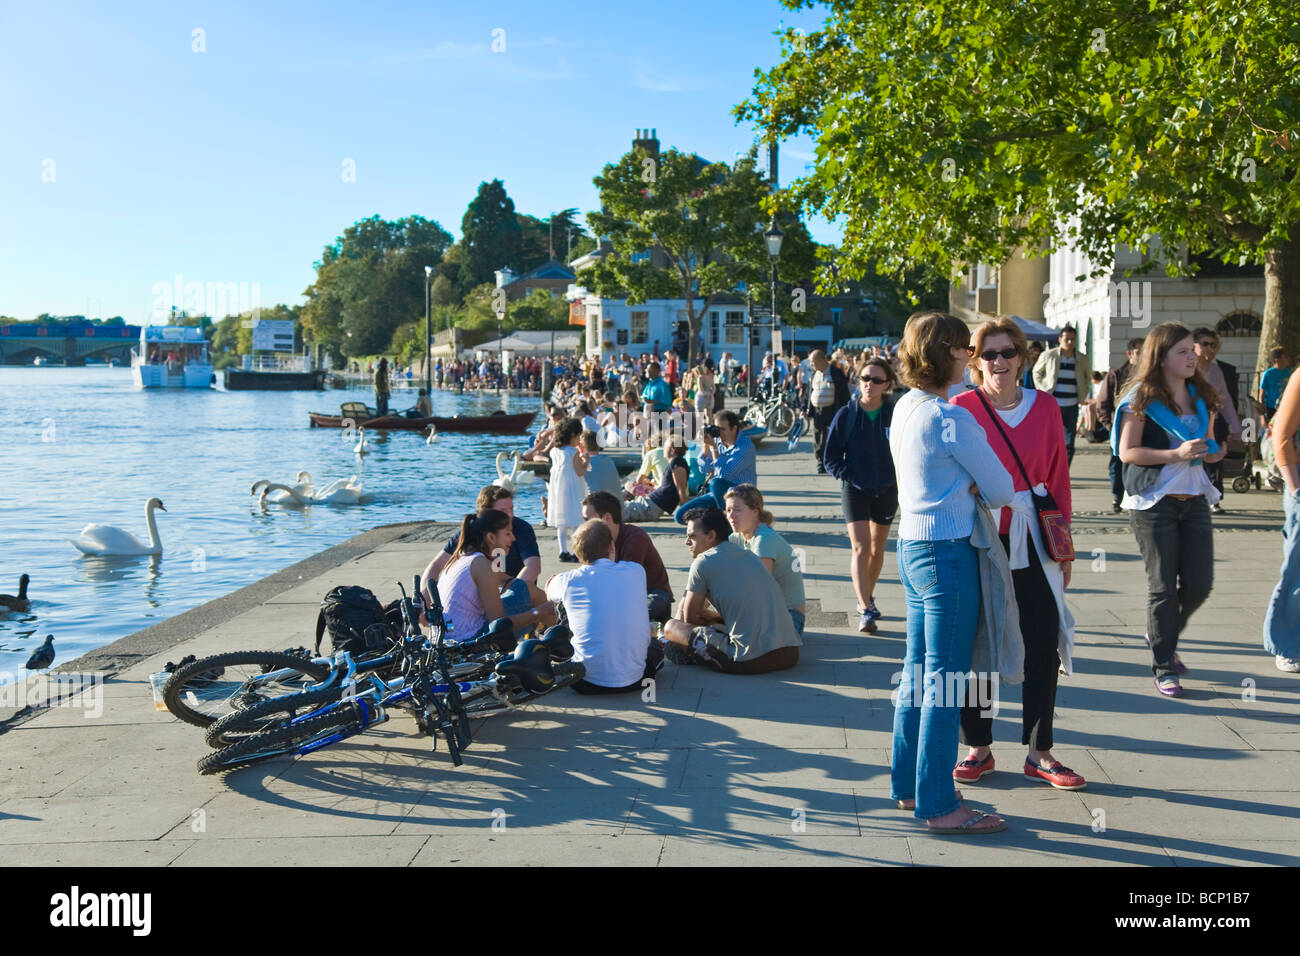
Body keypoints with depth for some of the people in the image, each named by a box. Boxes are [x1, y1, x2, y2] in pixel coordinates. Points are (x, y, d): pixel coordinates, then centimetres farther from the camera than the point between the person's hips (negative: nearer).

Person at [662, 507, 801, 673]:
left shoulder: (703, 562, -1)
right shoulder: (750, 556, 20)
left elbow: (689, 618, 9)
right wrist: (713, 616, 34)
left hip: (750, 661, -7)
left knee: (671, 627, 6)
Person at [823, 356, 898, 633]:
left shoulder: (895, 414, -7)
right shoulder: (846, 415, -6)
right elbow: (830, 457, 0)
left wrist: (899, 477, -8)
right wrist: (847, 476, -11)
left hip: (886, 490, 2)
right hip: (854, 490, -1)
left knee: (877, 549, 13)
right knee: (860, 548, -11)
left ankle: (867, 597, 33)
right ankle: (865, 610, -14)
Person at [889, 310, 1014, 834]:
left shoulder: (905, 408, 9)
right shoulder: (951, 418, -17)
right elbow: (1000, 490, -9)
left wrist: (966, 489, 4)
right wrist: (978, 491, 12)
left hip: (912, 545, 9)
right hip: (947, 553, -9)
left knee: (918, 669, 16)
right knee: (945, 681, -2)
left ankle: (908, 785, 25)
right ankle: (938, 804, 6)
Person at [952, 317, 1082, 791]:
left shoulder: (1044, 407, 4)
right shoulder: (961, 408, -4)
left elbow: (1059, 478, 9)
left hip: (1032, 541, 3)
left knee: (1044, 647, 5)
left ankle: (1039, 752, 18)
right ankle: (978, 747, 20)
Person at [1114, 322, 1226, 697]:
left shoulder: (1201, 397, 11)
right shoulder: (1142, 399, -8)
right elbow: (1127, 451, -13)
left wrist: (1212, 452, -2)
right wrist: (1177, 454, -22)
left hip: (1194, 500, 6)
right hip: (1154, 503, -6)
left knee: (1200, 584, 5)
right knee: (1163, 586, 0)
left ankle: (1162, 636, 32)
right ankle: (1164, 667, 12)